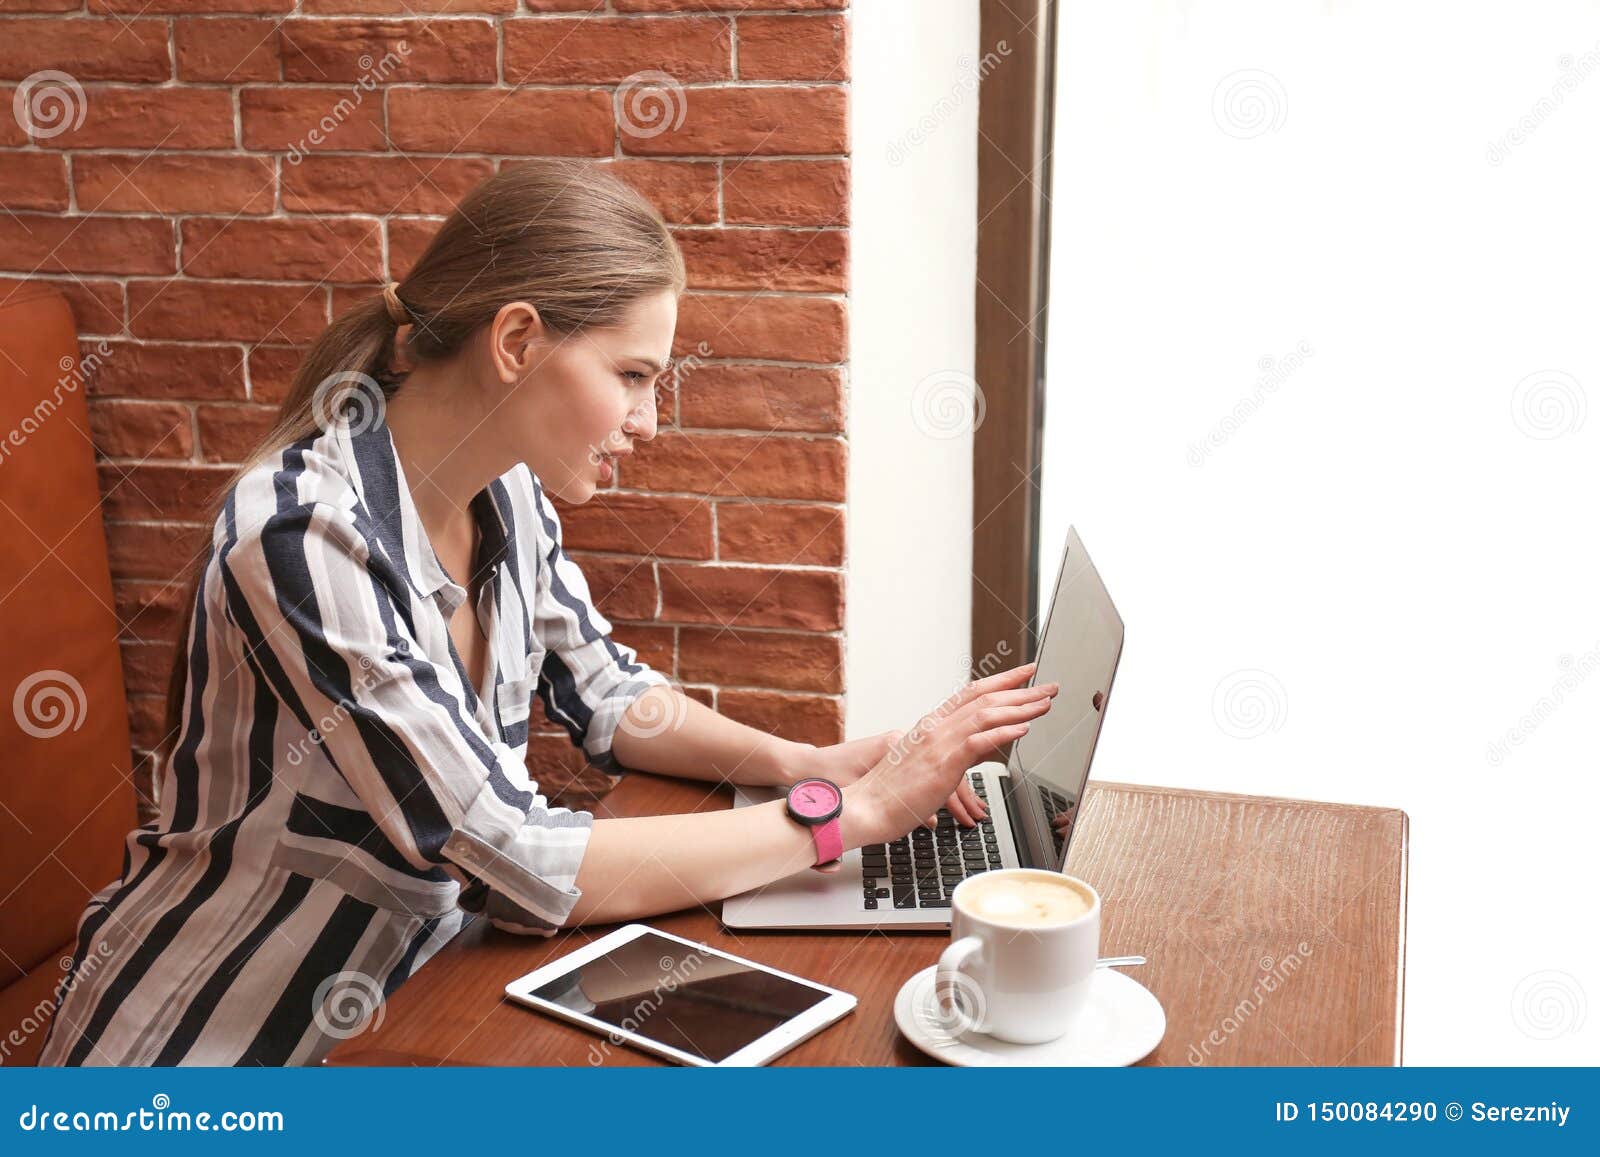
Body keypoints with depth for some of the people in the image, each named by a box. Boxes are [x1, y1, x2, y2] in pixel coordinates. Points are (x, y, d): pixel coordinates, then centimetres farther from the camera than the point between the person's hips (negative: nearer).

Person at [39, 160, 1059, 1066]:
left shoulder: (506, 491, -4)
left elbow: (608, 696, 10)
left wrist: (802, 761, -7)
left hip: (382, 998, 7)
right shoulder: (307, 537, -27)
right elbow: (528, 870, -27)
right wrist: (851, 813, -22)